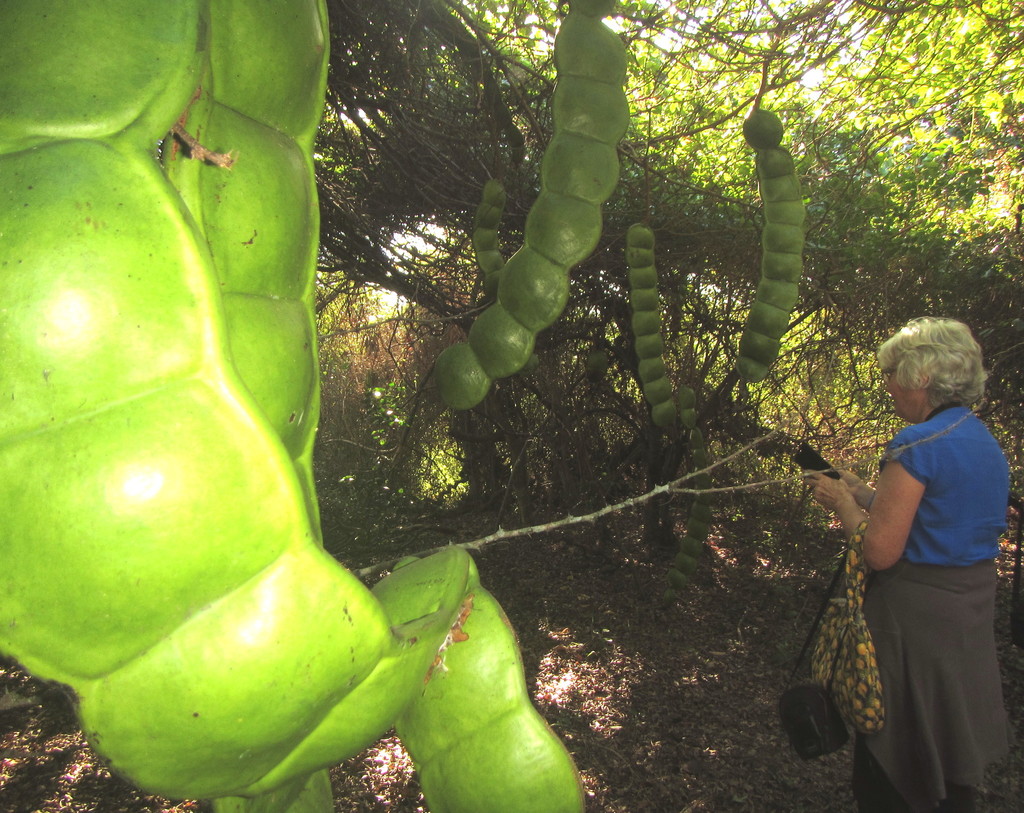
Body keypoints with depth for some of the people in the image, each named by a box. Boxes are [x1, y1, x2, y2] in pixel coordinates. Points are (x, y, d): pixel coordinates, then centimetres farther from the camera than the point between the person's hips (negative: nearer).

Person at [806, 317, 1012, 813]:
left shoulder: (918, 442, -21)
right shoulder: (987, 443, 7)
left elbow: (880, 552, -23)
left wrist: (841, 502, -7)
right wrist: (865, 496, 12)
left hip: (915, 618, -9)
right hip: (972, 613, 9)